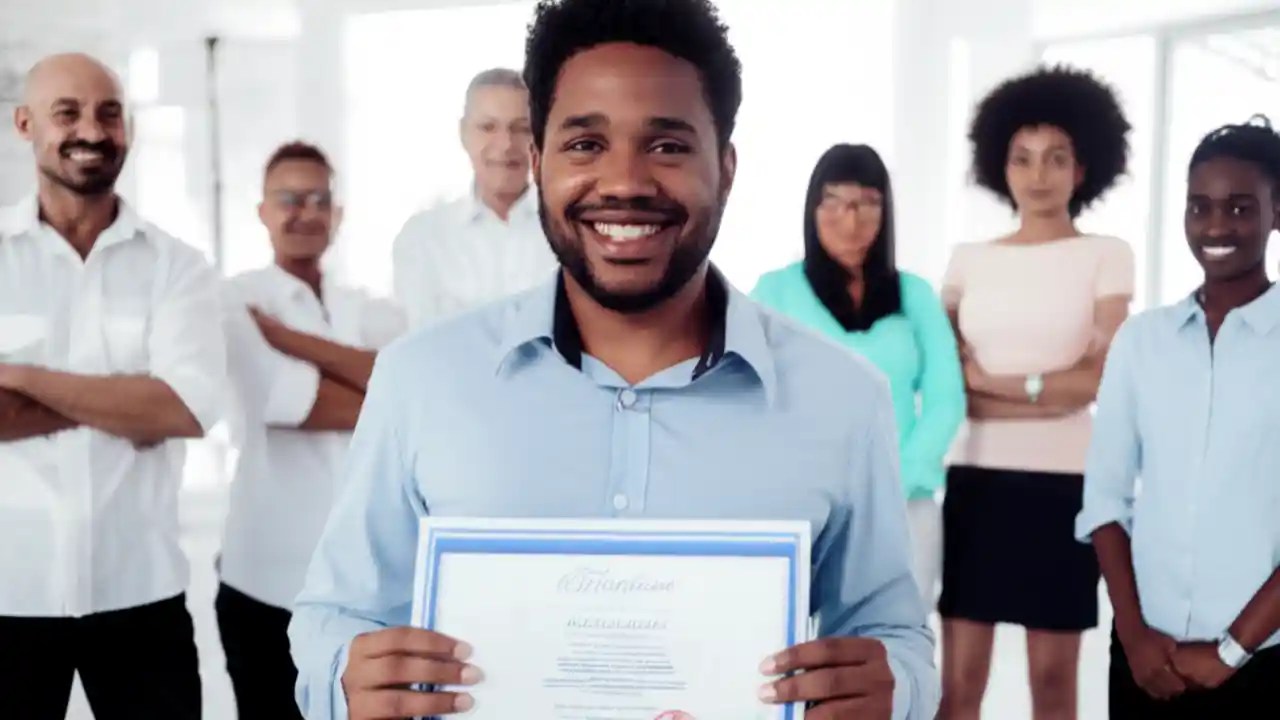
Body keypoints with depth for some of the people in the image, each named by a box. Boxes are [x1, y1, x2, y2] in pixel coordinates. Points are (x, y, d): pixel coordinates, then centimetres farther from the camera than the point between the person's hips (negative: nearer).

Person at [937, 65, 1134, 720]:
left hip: (1061, 479, -1)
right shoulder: (969, 259, 8)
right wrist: (1048, 392, -11)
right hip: (975, 475, 2)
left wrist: (990, 381, -6)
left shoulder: (1106, 256, 3)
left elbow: (1101, 377, -6)